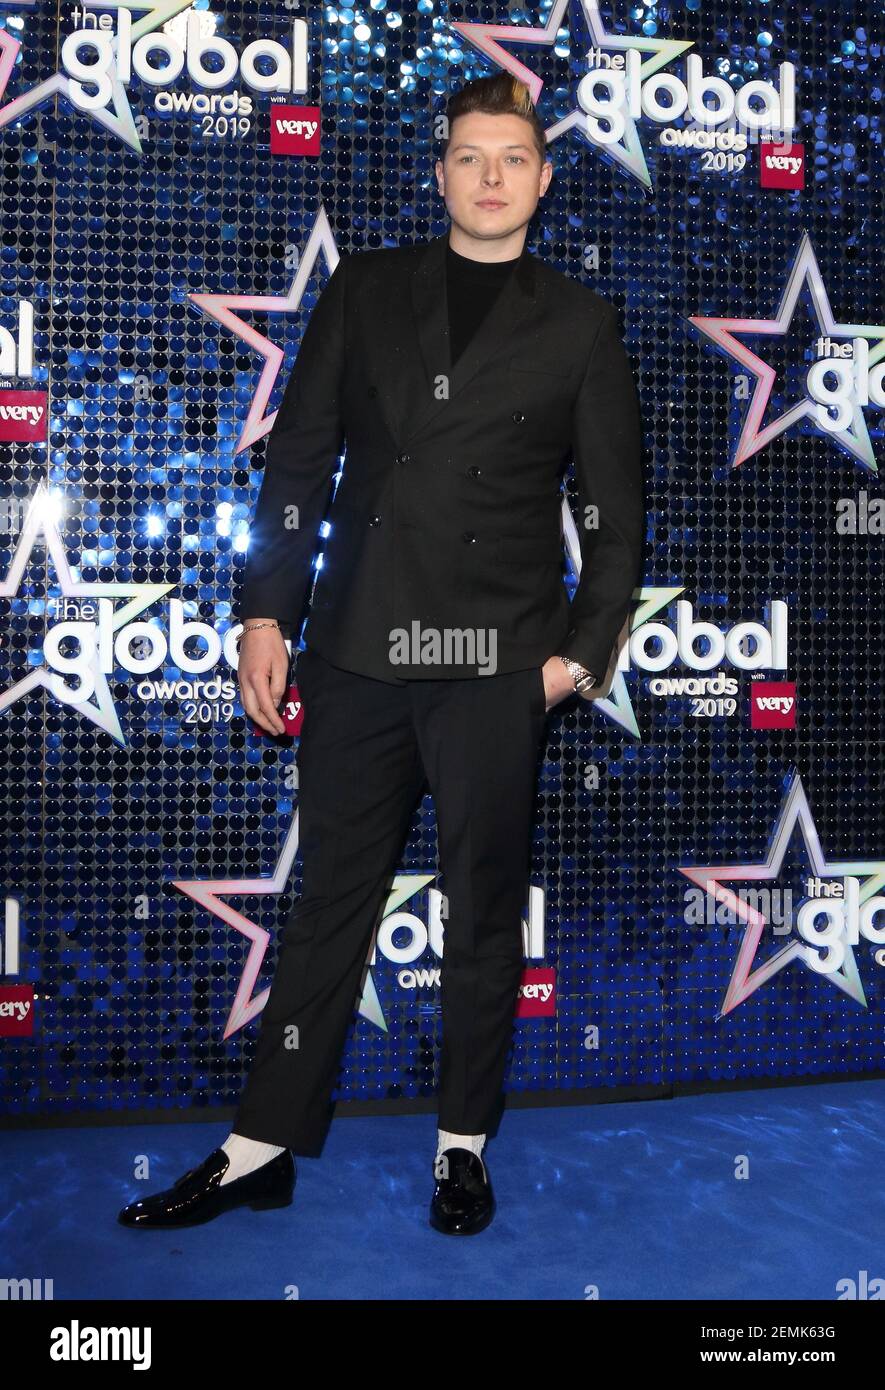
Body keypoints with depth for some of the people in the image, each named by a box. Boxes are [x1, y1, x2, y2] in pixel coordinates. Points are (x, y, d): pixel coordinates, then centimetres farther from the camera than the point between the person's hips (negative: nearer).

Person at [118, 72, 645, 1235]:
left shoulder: (580, 324, 7)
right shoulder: (363, 290, 12)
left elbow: (614, 509, 7)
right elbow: (299, 463, 9)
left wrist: (585, 649, -2)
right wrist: (267, 612, 2)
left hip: (496, 663, -1)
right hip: (357, 650, 2)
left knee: (485, 910, 8)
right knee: (328, 902, 8)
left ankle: (465, 1144, 23)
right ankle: (265, 1149, 18)